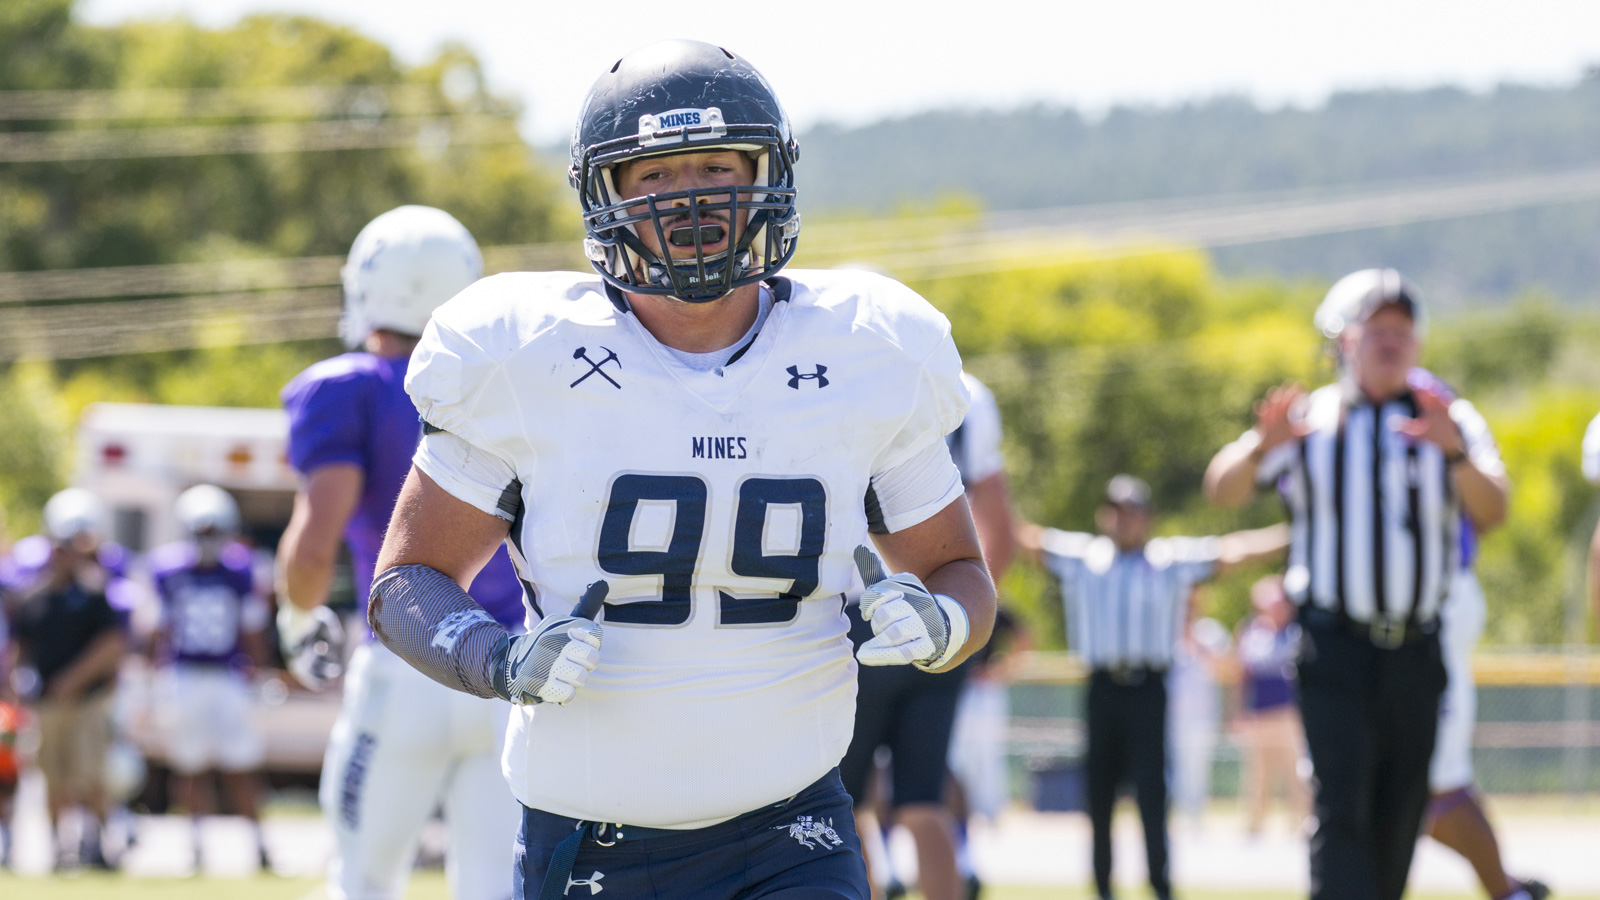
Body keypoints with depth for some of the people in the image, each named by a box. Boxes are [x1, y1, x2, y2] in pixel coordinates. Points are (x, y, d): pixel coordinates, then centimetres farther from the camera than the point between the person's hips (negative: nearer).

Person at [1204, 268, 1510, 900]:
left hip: (1415, 651, 3)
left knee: (1397, 820, 7)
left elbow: (1491, 511, -9)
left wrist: (1455, 453, -30)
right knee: (1341, 806, -16)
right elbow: (1223, 490, -8)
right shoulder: (1309, 421, 5)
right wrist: (1262, 446, -30)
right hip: (1334, 645, -3)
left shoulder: (1451, 423, 8)